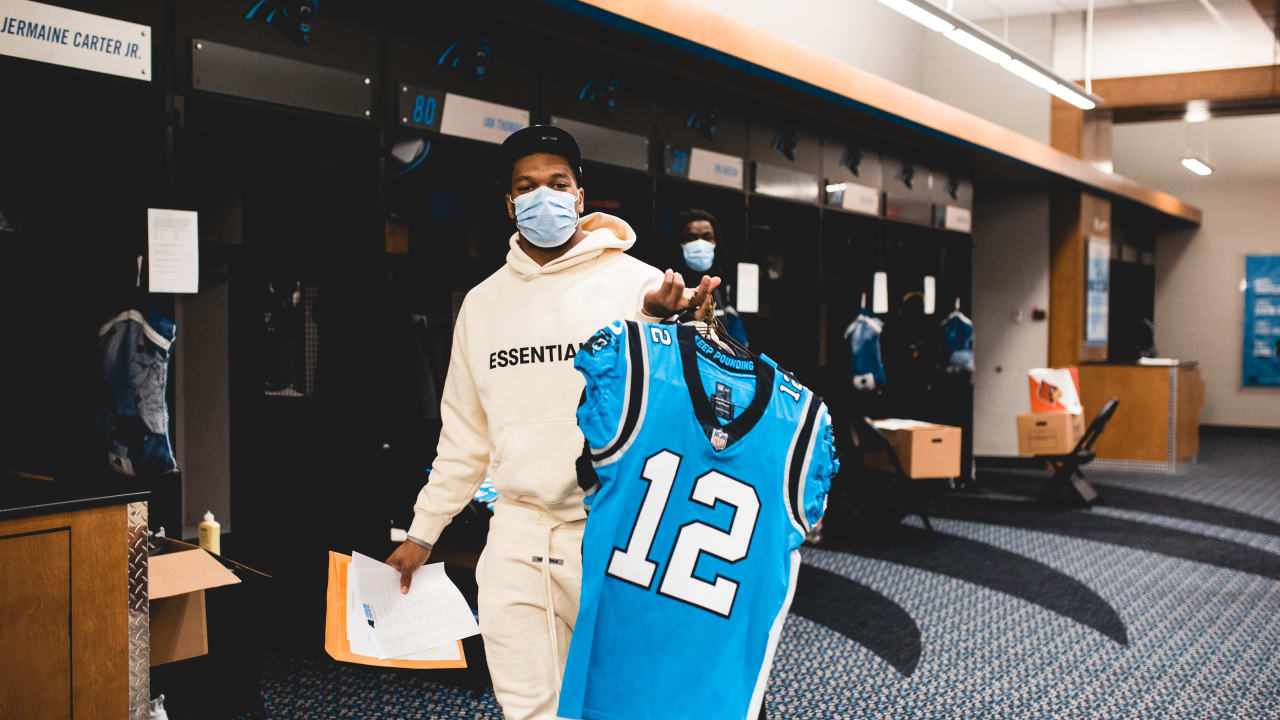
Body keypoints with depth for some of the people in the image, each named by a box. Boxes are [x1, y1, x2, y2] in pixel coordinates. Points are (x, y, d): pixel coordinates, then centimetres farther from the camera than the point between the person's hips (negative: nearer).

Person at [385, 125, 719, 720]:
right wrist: (421, 534, 16)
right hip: (516, 534, 4)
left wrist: (659, 321, -35)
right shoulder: (483, 302, 11)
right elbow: (465, 432, 17)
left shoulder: (637, 284, -3)